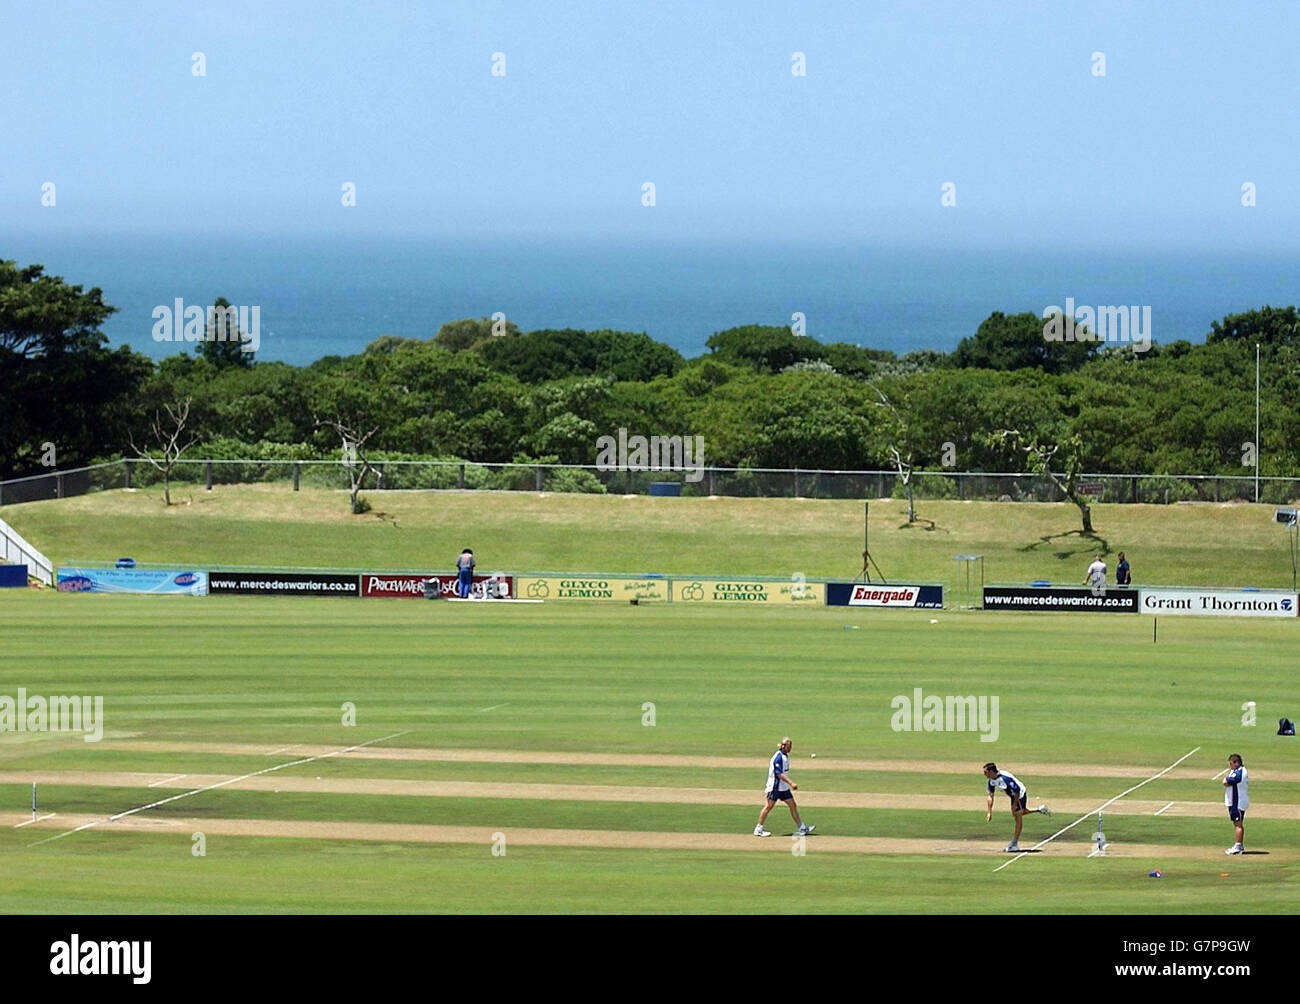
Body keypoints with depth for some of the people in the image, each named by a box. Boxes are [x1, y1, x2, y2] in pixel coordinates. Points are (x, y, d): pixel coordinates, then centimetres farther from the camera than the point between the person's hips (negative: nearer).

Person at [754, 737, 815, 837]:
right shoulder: (778, 757, -18)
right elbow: (779, 774, -25)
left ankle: (802, 828, 10)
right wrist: (791, 783, -30)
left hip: (784, 788, 9)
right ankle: (758, 829, 5)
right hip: (775, 787, -9)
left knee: (793, 805, 7)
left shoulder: (786, 756, 10)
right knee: (769, 806, -3)